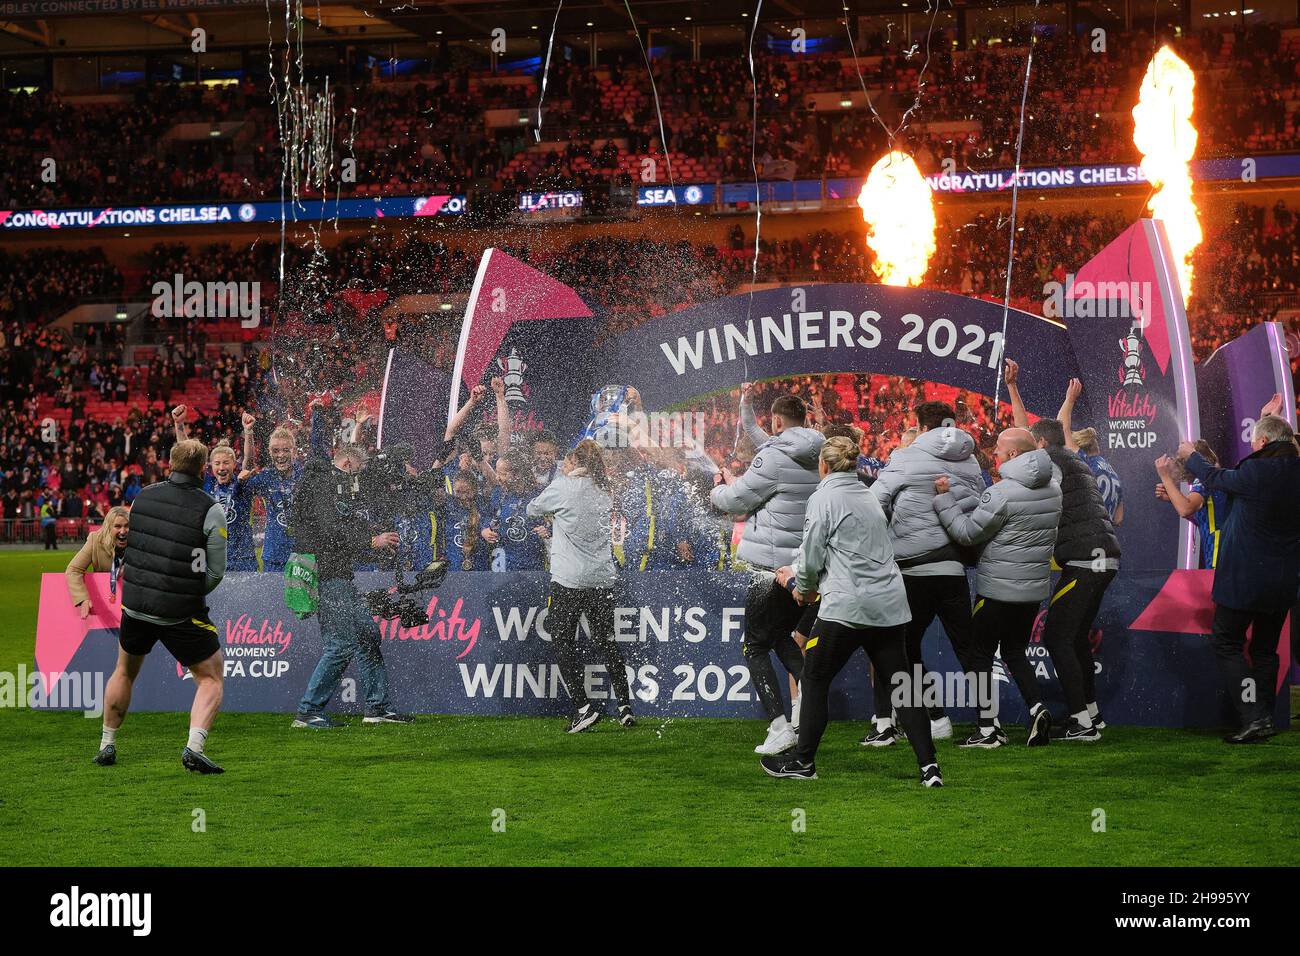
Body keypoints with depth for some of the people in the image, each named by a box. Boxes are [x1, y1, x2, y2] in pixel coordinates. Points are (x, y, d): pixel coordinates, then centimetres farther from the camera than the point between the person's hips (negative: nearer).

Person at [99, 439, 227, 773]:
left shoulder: (144, 496, 1)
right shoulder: (211, 511, -12)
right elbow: (216, 573, -8)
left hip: (135, 604, 5)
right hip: (181, 614, -4)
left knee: (124, 672, 26)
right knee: (211, 678, 7)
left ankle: (107, 746, 33)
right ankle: (194, 749, -12)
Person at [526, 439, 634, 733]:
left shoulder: (562, 487, -8)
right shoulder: (604, 490, 7)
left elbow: (532, 509, 6)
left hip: (569, 579, -5)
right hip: (603, 577, 5)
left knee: (563, 642, 2)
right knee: (606, 641, 13)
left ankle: (583, 706, -8)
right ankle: (624, 706, 12)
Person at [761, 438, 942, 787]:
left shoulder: (824, 497, -5)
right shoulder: (869, 497, 18)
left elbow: (812, 552, -6)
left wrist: (803, 588, 14)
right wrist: (797, 572, 31)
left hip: (847, 606, -7)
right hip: (890, 605, 7)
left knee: (814, 679, 9)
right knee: (901, 683, 6)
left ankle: (803, 761, 15)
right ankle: (928, 765, -1)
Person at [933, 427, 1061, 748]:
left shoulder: (1002, 493, -19)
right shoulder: (1052, 488, 6)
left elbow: (968, 532, -13)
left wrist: (945, 496, -7)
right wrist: (954, 493, 6)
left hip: (998, 589, -7)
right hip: (1035, 588, 7)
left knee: (981, 654, 6)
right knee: (1015, 652, 20)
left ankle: (989, 728, 5)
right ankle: (1036, 708, 1)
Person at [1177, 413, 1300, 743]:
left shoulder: (1255, 472, -18)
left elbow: (1214, 478, 0)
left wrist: (1191, 456, 19)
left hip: (1244, 578, -6)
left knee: (1227, 644, 4)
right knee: (1266, 648, 19)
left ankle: (1253, 718, -9)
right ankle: (1265, 717, 19)